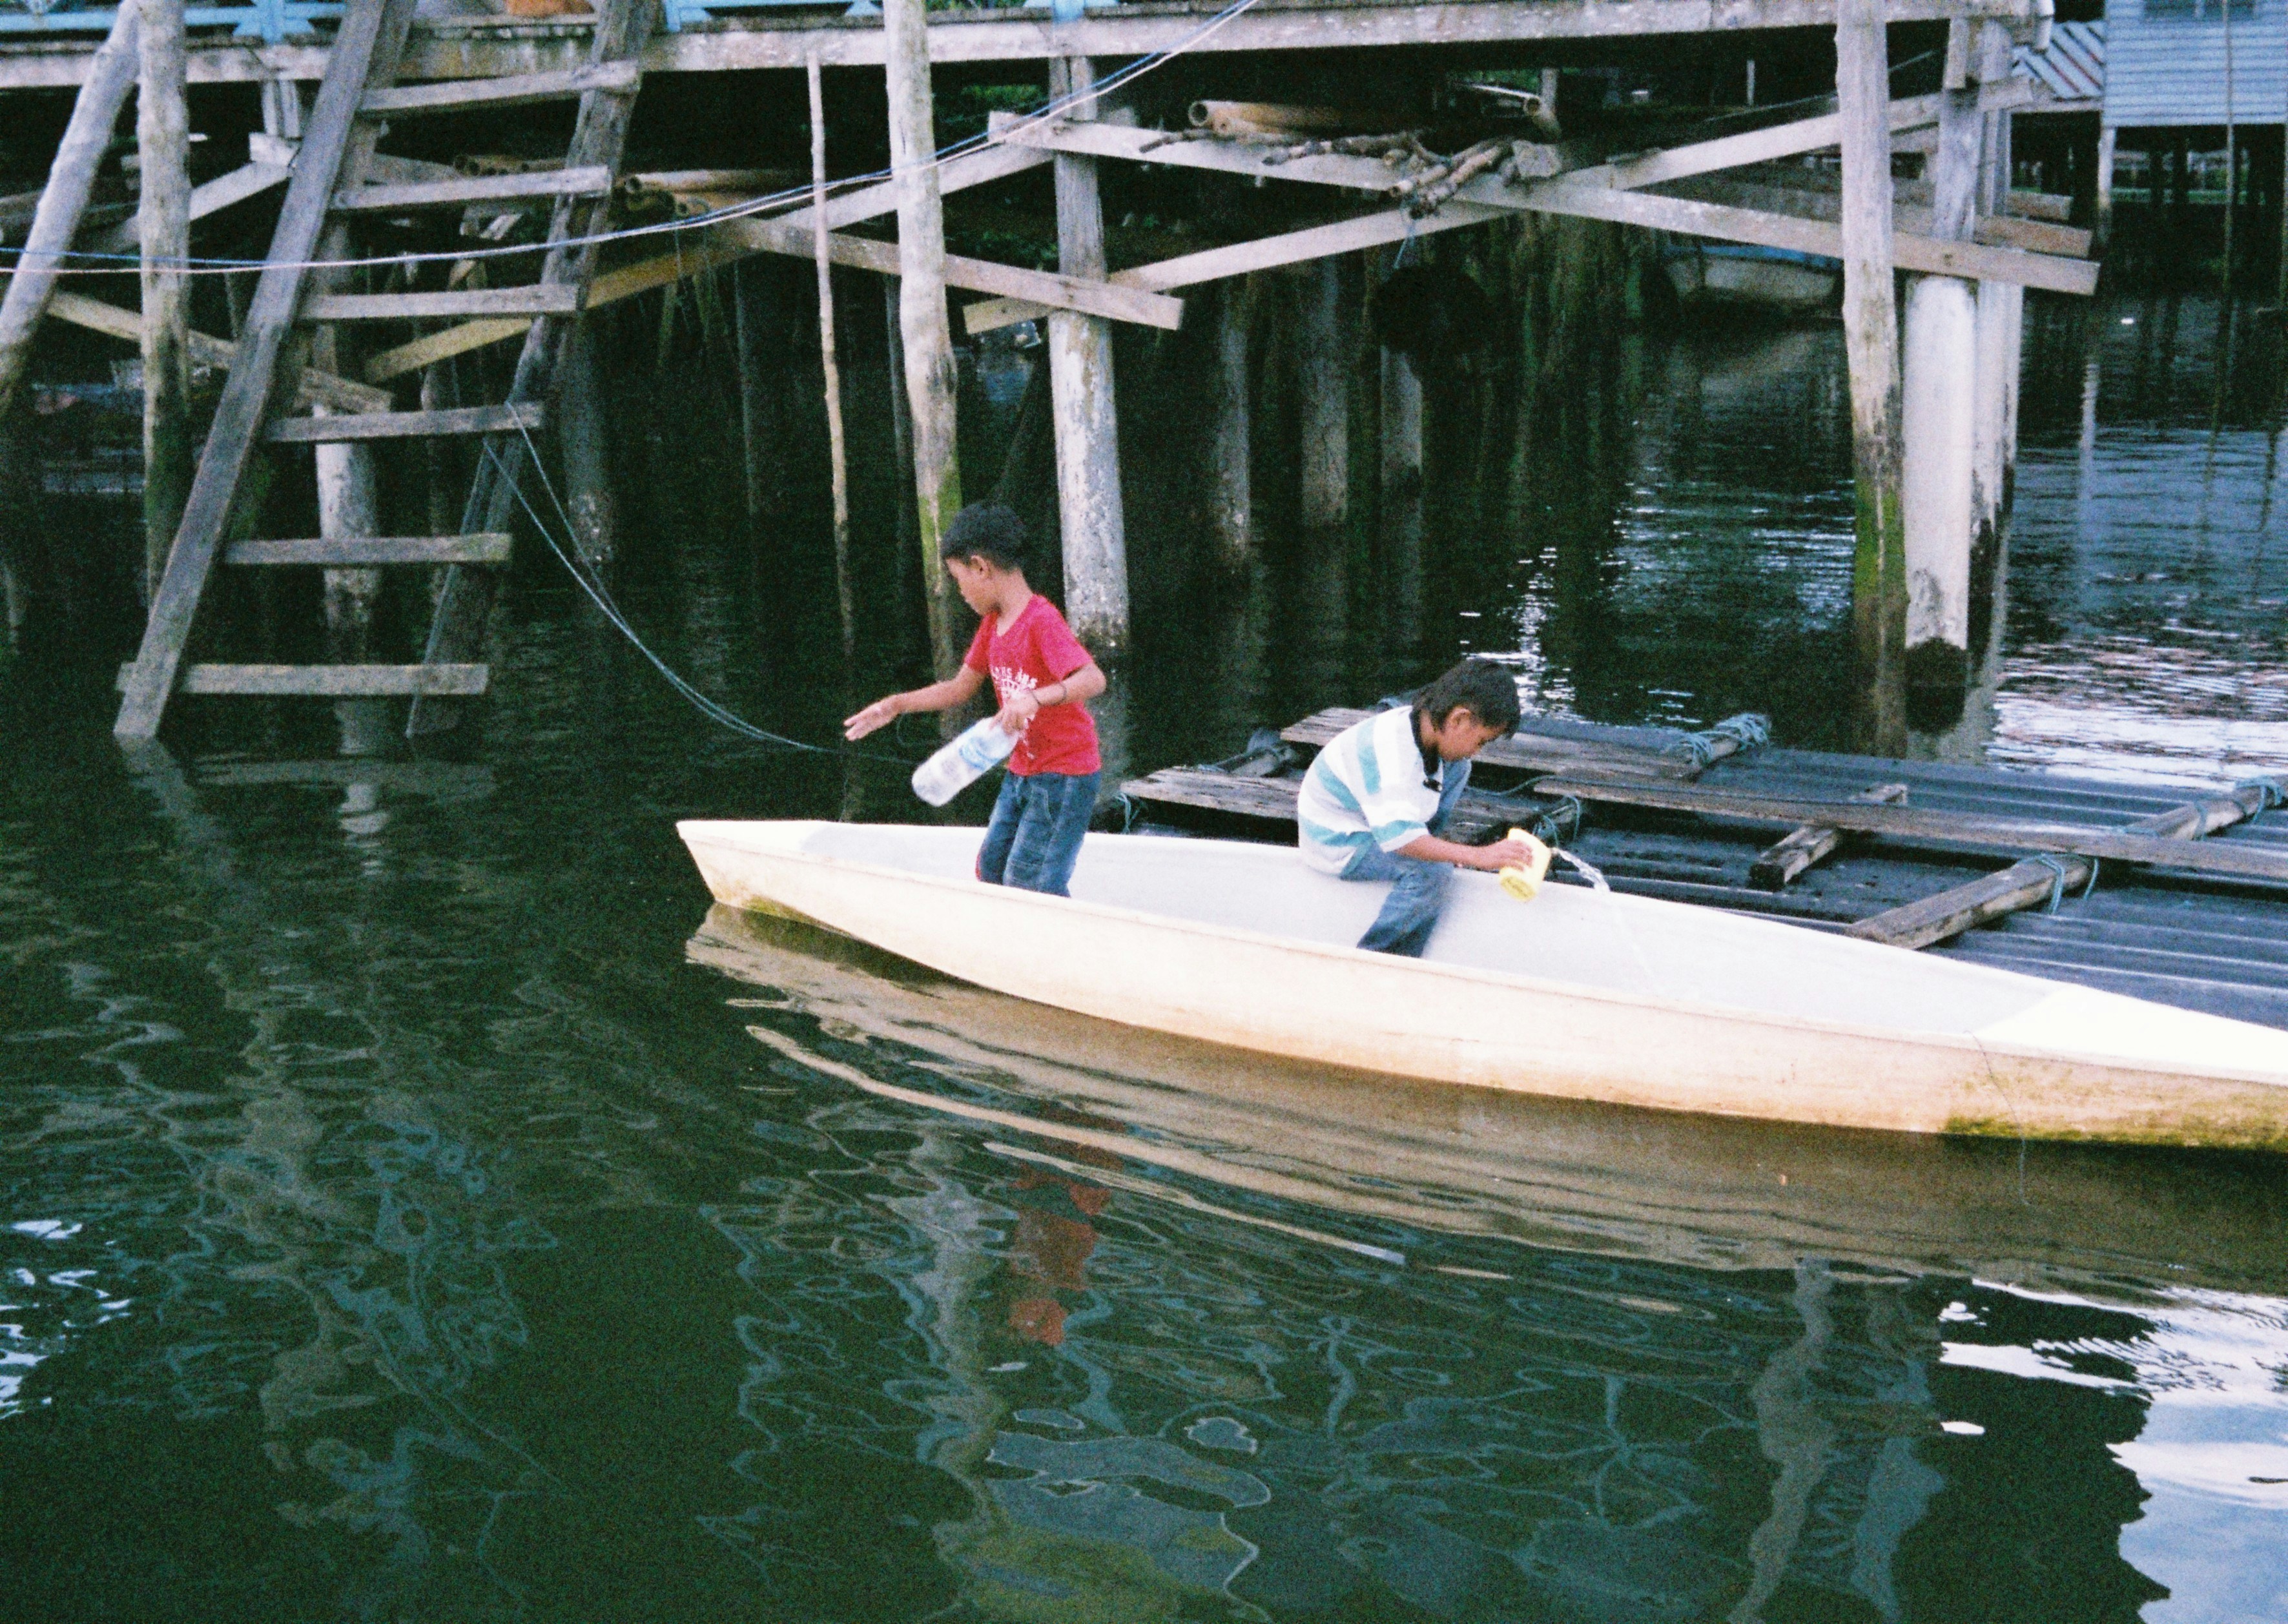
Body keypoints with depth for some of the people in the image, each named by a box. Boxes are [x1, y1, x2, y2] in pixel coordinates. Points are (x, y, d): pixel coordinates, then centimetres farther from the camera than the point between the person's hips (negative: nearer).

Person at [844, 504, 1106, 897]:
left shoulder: (1041, 621, -21)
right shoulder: (992, 624, 7)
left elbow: (1094, 679, -35)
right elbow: (960, 688, 17)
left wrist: (1035, 698, -49)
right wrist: (895, 705, 12)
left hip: (1064, 774, -9)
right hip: (1022, 772, 9)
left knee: (1028, 886, -12)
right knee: (991, 870, 13)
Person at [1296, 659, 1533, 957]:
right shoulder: (1390, 753, -35)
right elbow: (1400, 836, -43)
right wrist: (1479, 857, -47)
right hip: (1339, 843, -9)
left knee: (1457, 768, 6)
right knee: (1432, 870, -33)